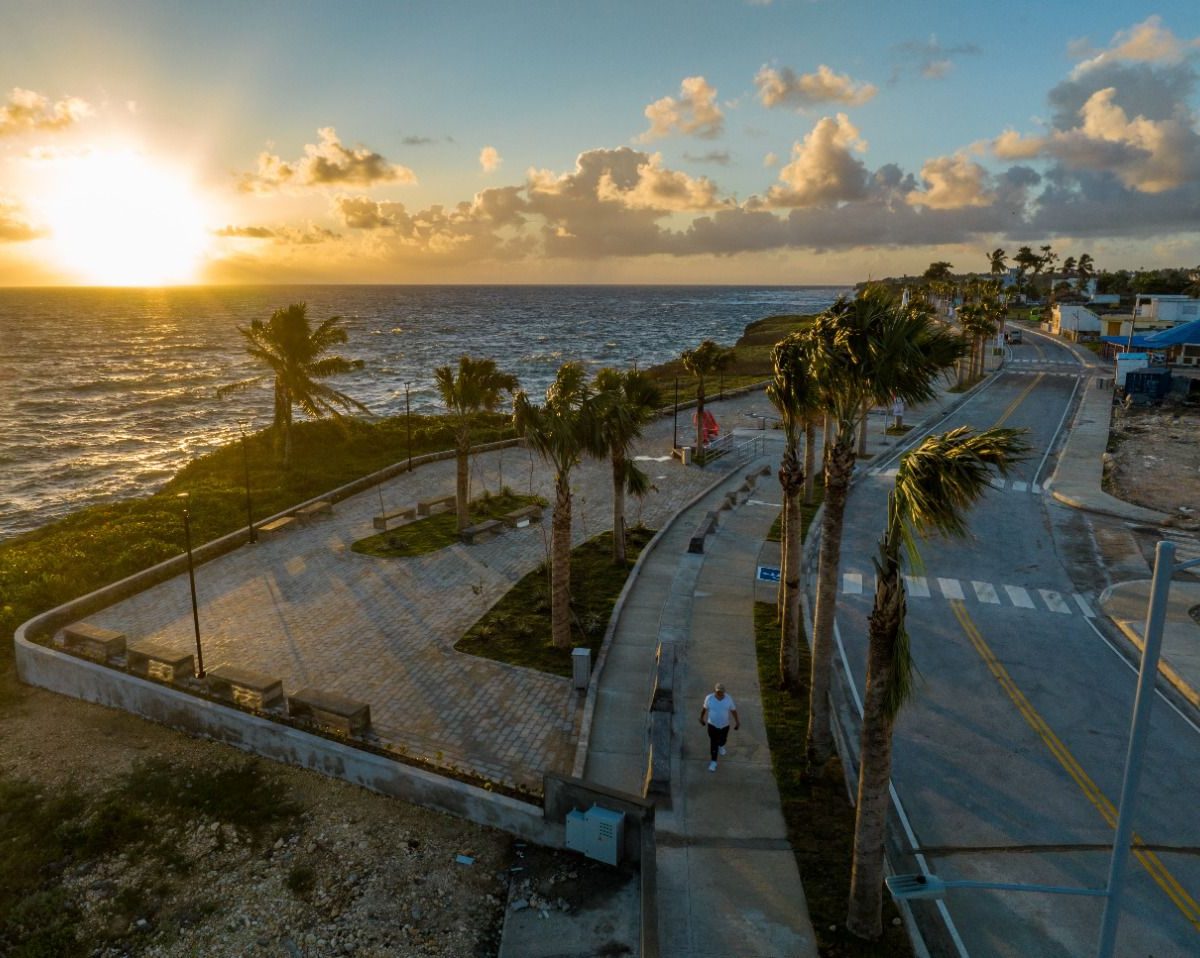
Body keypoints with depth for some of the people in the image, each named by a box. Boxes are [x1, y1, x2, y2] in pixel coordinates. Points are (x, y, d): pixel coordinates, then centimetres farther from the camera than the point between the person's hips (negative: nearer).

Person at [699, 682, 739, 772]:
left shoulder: (728, 698, -22)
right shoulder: (709, 698, -25)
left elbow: (733, 710, -8)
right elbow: (704, 708, -7)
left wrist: (737, 722, 1)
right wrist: (701, 718, 7)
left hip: (724, 724, 2)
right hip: (712, 724, -2)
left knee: (723, 739, 26)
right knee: (713, 743, 8)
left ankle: (720, 746, 61)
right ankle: (713, 761, 30)